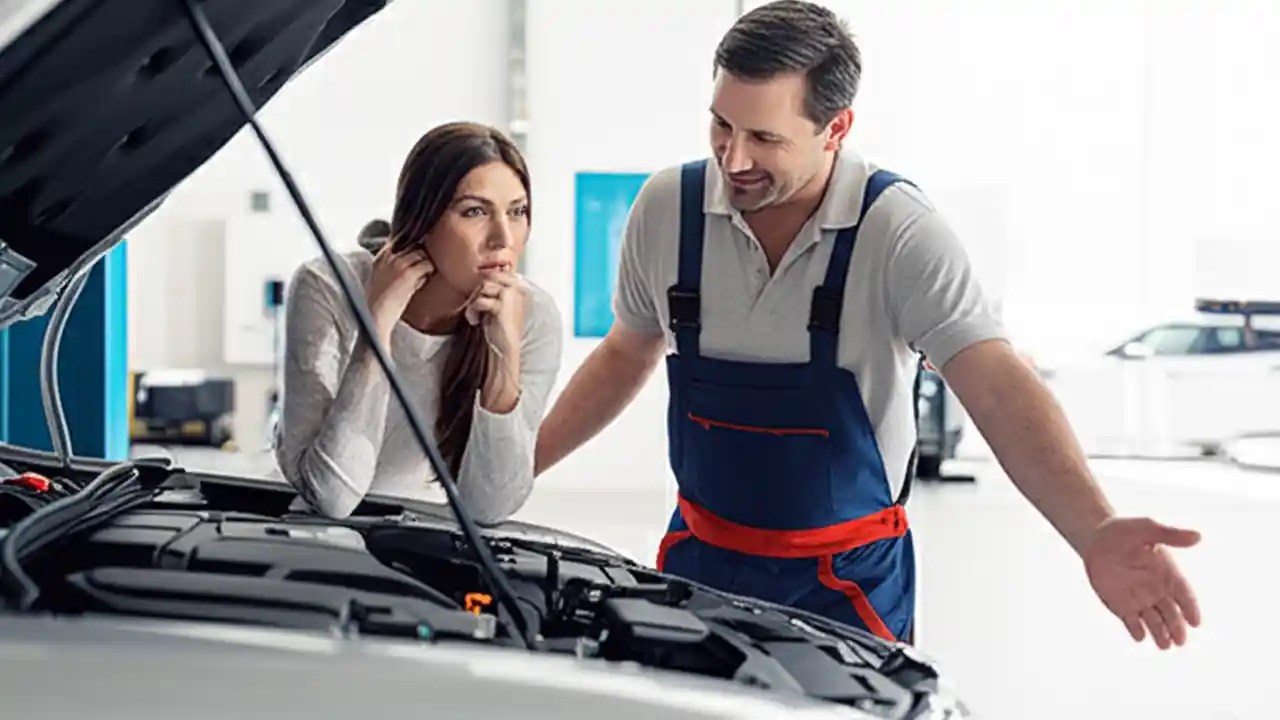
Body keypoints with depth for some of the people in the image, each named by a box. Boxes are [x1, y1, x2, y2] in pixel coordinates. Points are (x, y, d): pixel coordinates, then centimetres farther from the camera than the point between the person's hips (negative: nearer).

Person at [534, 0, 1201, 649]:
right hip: (699, 560, 3)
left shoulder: (900, 232, -18)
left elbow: (998, 386, -29)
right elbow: (626, 355, 10)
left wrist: (1094, 534, -43)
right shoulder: (666, 207, -7)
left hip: (850, 580, -3)